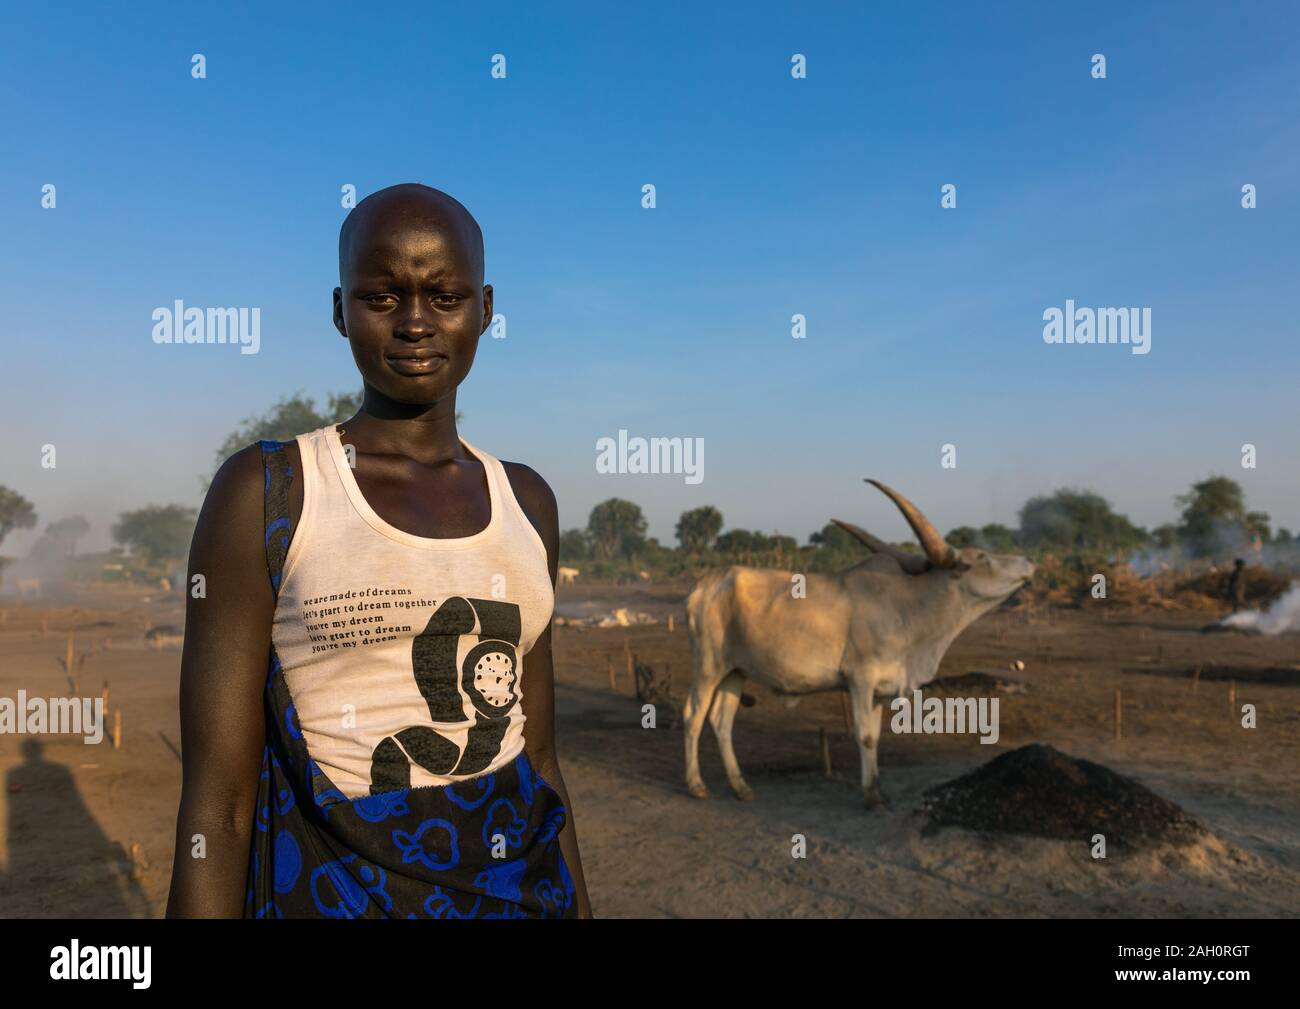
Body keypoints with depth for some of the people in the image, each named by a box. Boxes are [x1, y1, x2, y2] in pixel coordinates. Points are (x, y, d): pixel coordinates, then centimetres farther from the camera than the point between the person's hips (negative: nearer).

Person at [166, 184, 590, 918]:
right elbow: (219, 802, -10)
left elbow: (539, 758, 8)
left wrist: (580, 905, 9)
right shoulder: (265, 491, -9)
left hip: (526, 887, 4)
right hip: (337, 891, -4)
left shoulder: (525, 499, 4)